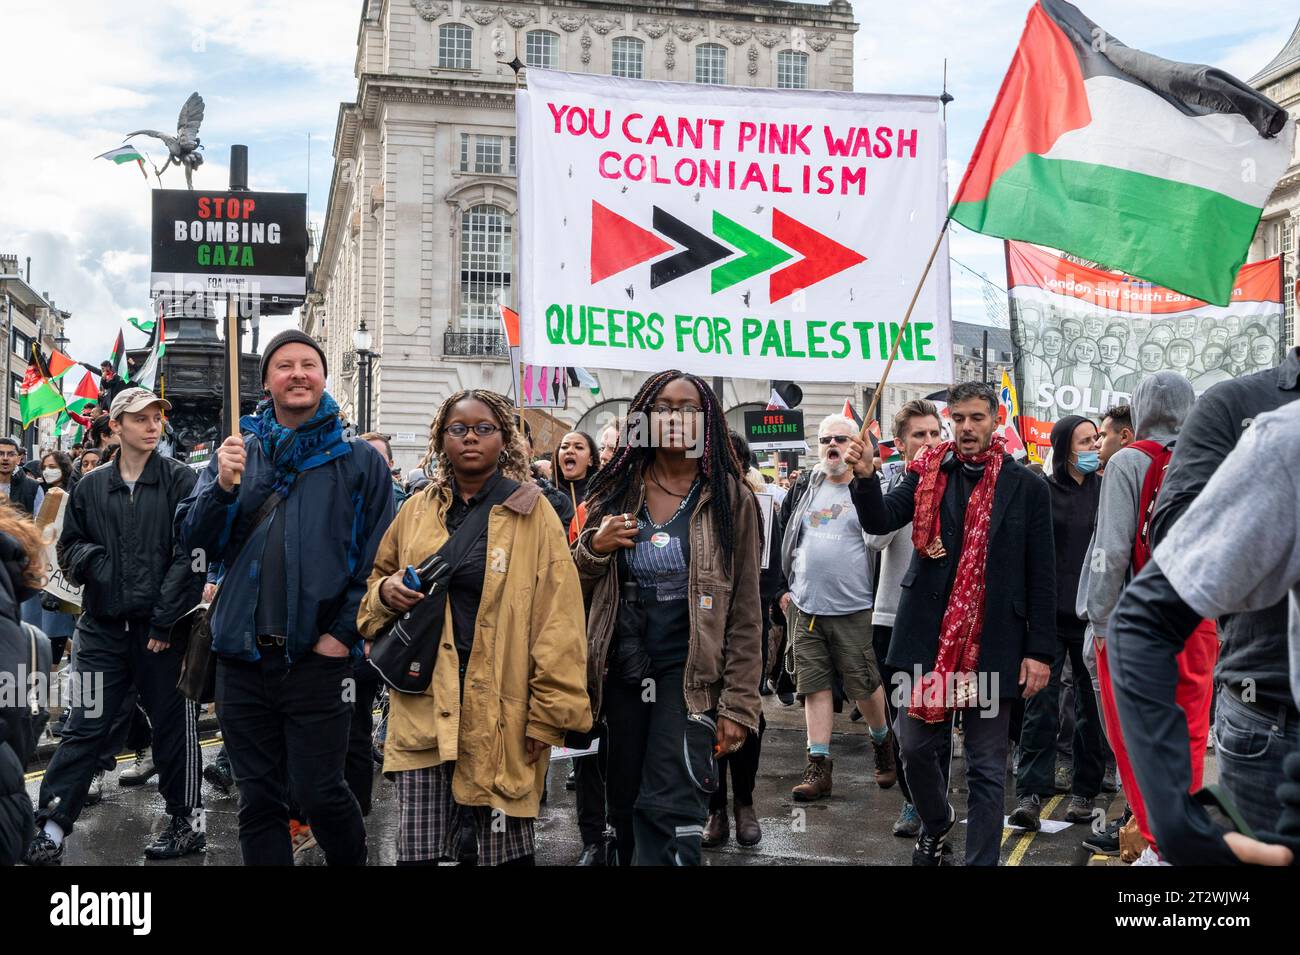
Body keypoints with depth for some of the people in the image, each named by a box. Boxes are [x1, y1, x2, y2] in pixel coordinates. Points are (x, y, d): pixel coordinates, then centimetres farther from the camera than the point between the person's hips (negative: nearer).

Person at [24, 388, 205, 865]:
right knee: (83, 727, 3)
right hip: (103, 628, 3)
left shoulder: (181, 480, -1)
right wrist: (88, 557, -6)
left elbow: (189, 555, -8)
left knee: (174, 727, 6)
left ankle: (188, 821, 19)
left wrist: (165, 621, -12)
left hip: (164, 628, -3)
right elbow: (68, 547, 18)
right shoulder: (91, 487, 10)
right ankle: (52, 828, 8)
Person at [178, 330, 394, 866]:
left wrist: (344, 632, -10)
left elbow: (376, 558, -3)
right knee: (258, 800, 11)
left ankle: (351, 861, 26)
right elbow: (194, 539, 4)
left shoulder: (360, 462, 1)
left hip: (318, 656, -3)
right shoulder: (239, 453, 10)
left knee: (318, 792, 0)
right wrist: (223, 486, -13)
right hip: (242, 656, 3)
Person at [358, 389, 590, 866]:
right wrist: (387, 592, -2)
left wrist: (549, 713, -11)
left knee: (506, 850, 6)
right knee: (417, 852, 2)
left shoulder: (532, 511, -1)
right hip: (424, 704, 3)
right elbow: (375, 579, 23)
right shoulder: (418, 510, 10)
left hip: (502, 706, -3)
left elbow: (557, 618, -6)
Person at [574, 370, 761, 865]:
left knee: (670, 812, -14)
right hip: (622, 672, 4)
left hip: (690, 674, -4)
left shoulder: (731, 500, -3)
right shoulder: (613, 491, 6)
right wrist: (594, 549, -9)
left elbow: (744, 612, -4)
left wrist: (739, 702, -9)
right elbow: (577, 592, 12)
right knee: (625, 808, 12)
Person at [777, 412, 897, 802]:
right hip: (807, 608, 5)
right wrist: (788, 587, 16)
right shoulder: (809, 488, 11)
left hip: (853, 609, -4)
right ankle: (819, 766, 10)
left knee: (864, 685, 3)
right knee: (814, 685, 5)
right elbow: (791, 541, 19)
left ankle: (882, 742, 31)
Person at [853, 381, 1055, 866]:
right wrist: (865, 477, -28)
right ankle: (935, 824, 38)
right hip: (929, 637, 2)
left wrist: (1040, 650, -3)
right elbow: (880, 520, -8)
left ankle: (981, 859, 15)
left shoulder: (1027, 487, 0)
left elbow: (1042, 574, 0)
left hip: (992, 644, -2)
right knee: (916, 746, 11)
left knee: (987, 767, 4)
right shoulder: (928, 474, 5)